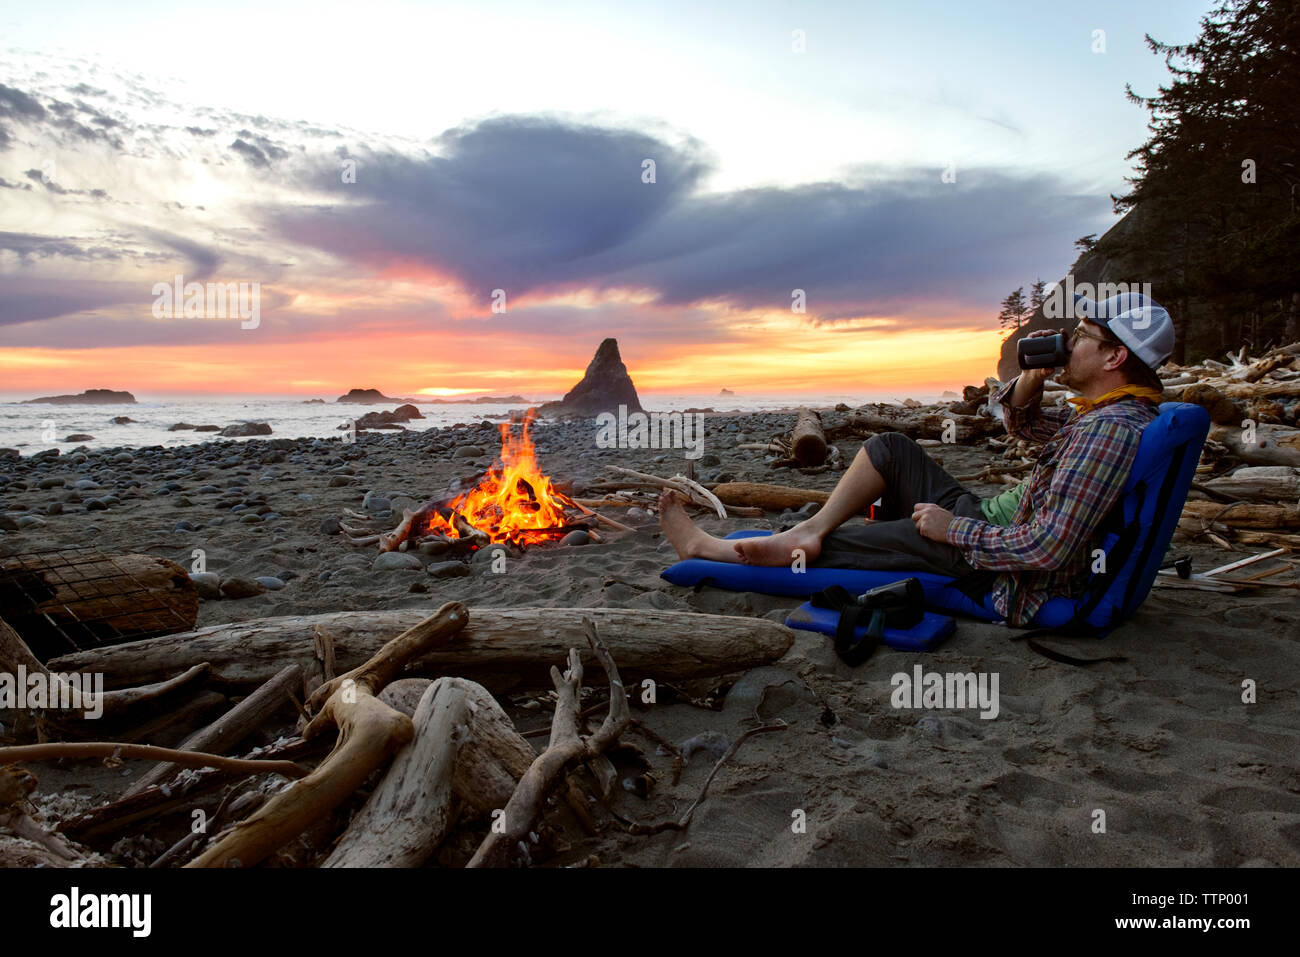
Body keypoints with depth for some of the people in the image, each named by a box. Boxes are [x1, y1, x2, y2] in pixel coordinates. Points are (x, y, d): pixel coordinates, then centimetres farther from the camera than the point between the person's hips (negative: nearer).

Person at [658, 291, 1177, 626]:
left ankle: (708, 549, 8)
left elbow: (1048, 549, -33)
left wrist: (955, 528, -21)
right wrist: (1032, 378, -1)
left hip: (1014, 581, -10)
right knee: (890, 447, 8)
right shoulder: (1109, 410, 6)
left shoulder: (1110, 428, -26)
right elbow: (1021, 423, 21)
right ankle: (807, 530, -2)